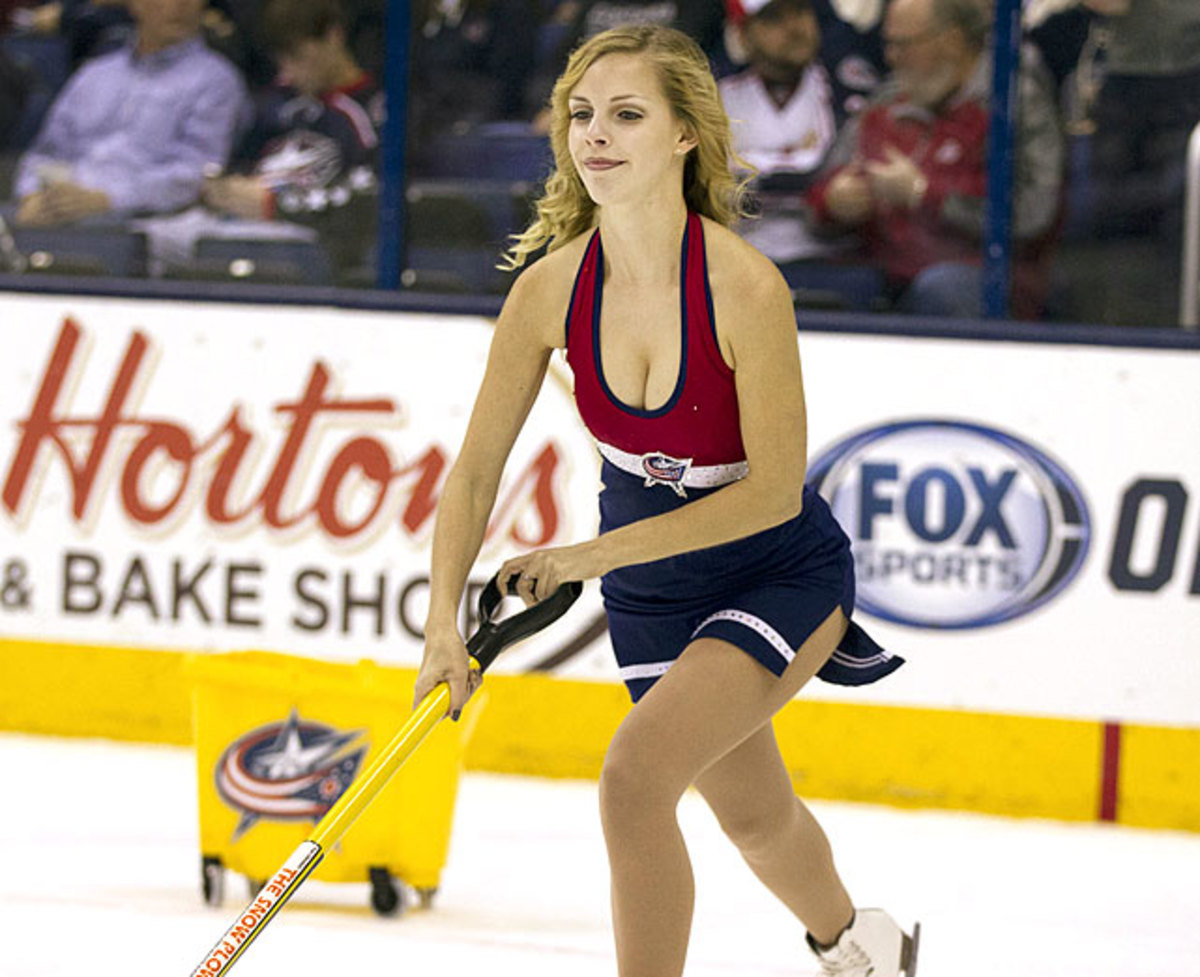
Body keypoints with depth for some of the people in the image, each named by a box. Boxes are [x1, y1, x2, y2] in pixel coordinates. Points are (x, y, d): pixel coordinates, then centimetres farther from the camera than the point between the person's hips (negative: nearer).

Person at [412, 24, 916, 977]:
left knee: (636, 774, -25)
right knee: (752, 814, 23)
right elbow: (476, 471, -9)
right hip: (649, 590, 5)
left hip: (783, 572, -5)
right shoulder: (553, 288, -17)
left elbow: (774, 491, -25)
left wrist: (594, 554, -26)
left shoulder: (744, 287, -30)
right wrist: (444, 621, -21)